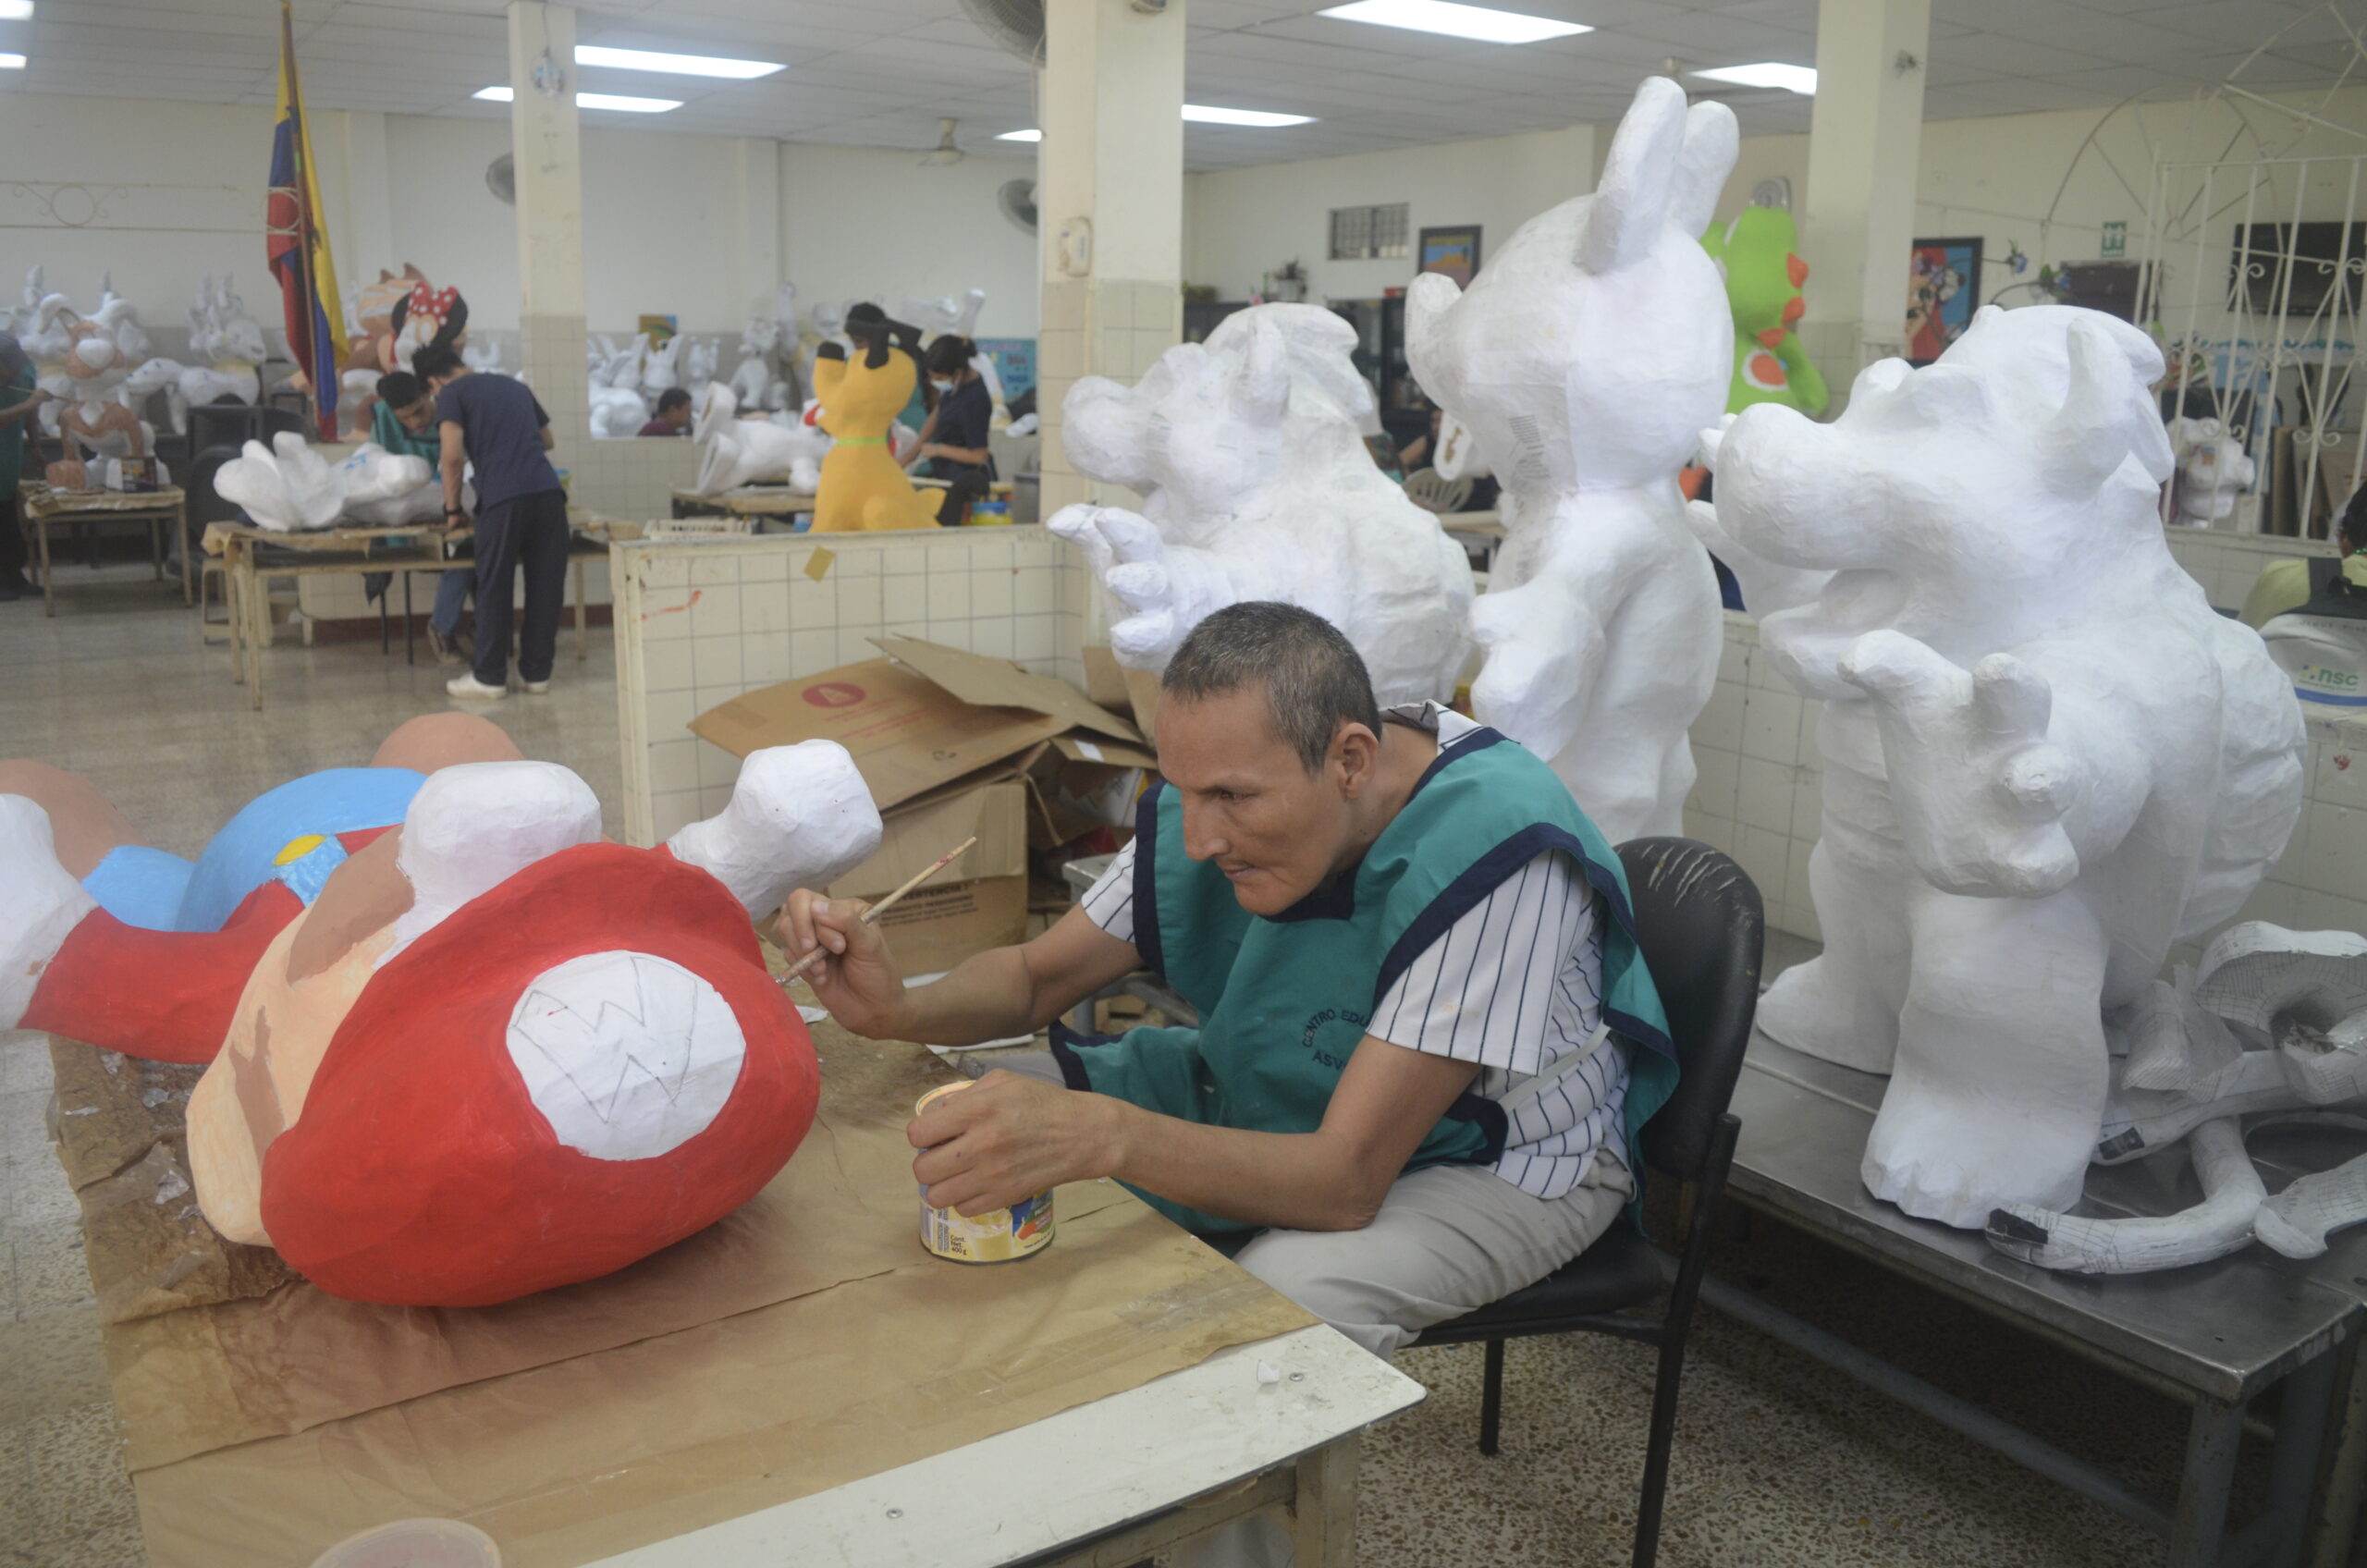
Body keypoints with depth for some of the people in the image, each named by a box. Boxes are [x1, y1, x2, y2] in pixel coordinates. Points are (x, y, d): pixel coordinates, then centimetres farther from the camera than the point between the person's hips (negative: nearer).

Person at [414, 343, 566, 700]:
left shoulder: (451, 393, 7)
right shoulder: (515, 386, 23)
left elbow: (452, 456, -4)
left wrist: (452, 510, 7)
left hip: (503, 497, -5)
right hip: (548, 490, 5)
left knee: (494, 590, 6)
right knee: (545, 587, 9)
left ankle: (490, 678, 11)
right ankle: (537, 673, 16)